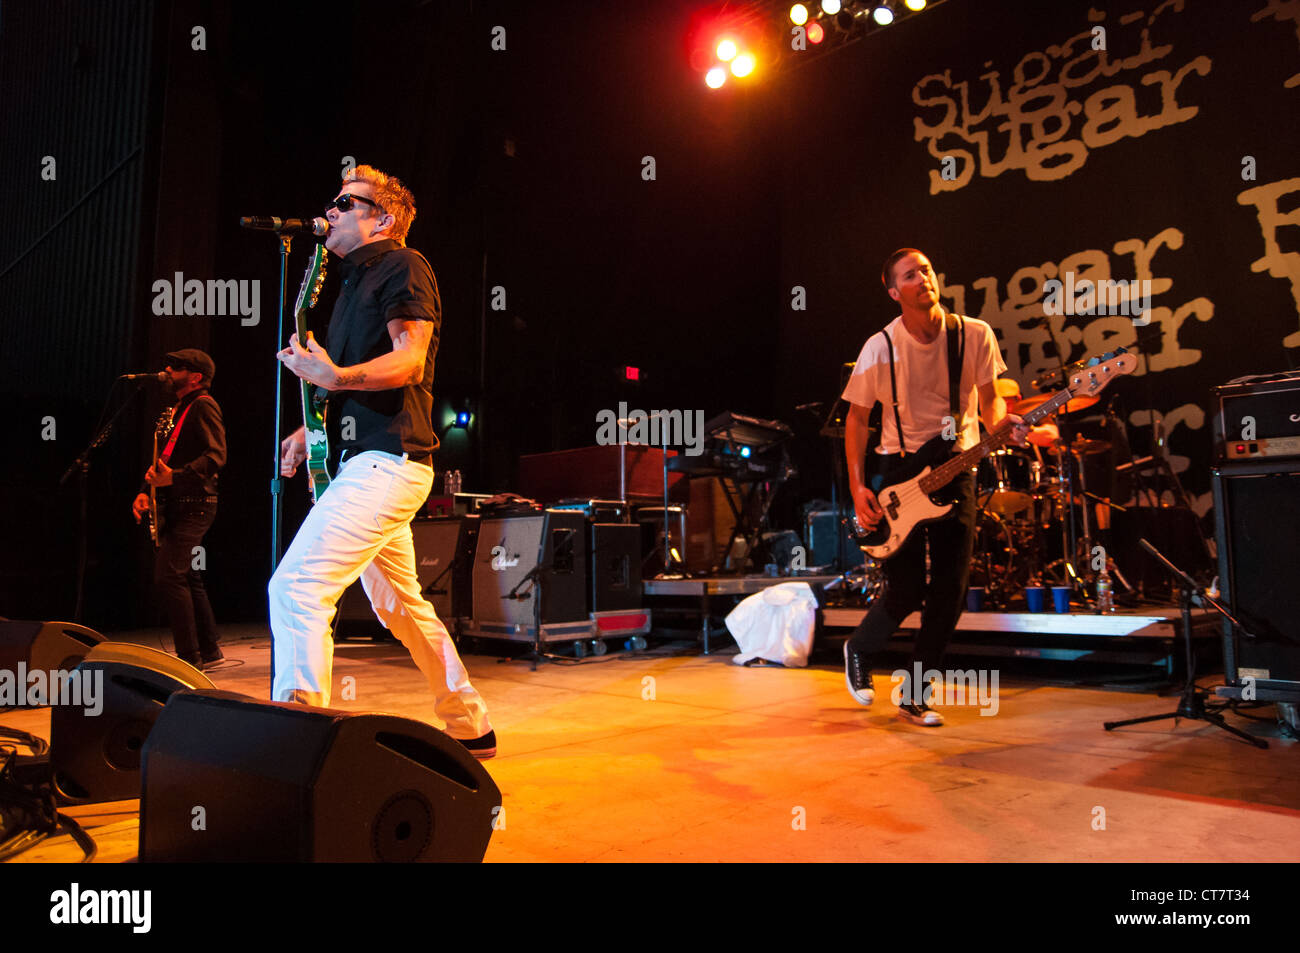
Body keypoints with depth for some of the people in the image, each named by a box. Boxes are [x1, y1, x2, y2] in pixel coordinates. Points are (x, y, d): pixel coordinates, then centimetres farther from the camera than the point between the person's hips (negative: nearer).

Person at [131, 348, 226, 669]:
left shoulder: (203, 405, -9)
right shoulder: (177, 410, 20)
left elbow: (216, 455, -21)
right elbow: (163, 458, 23)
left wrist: (175, 476, -28)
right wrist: (145, 492, 9)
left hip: (194, 505, -10)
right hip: (176, 507, 10)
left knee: (168, 576, -14)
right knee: (187, 577, 13)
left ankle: (189, 657, -8)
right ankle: (209, 650, 22)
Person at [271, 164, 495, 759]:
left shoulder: (403, 266, -3)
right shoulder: (357, 280, 25)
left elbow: (408, 360, -17)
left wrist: (336, 377, -30)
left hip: (386, 460, -10)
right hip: (366, 459, 10)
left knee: (295, 587, -18)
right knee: (399, 605, 15)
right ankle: (470, 729, 26)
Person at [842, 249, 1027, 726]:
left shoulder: (975, 335, -4)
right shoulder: (880, 349, -8)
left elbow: (989, 400, 3)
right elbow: (857, 417, -1)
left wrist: (1003, 422, -21)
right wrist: (857, 487, -7)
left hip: (956, 468, 2)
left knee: (949, 592, 0)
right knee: (905, 589, -4)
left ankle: (914, 694, 15)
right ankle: (859, 650, 27)